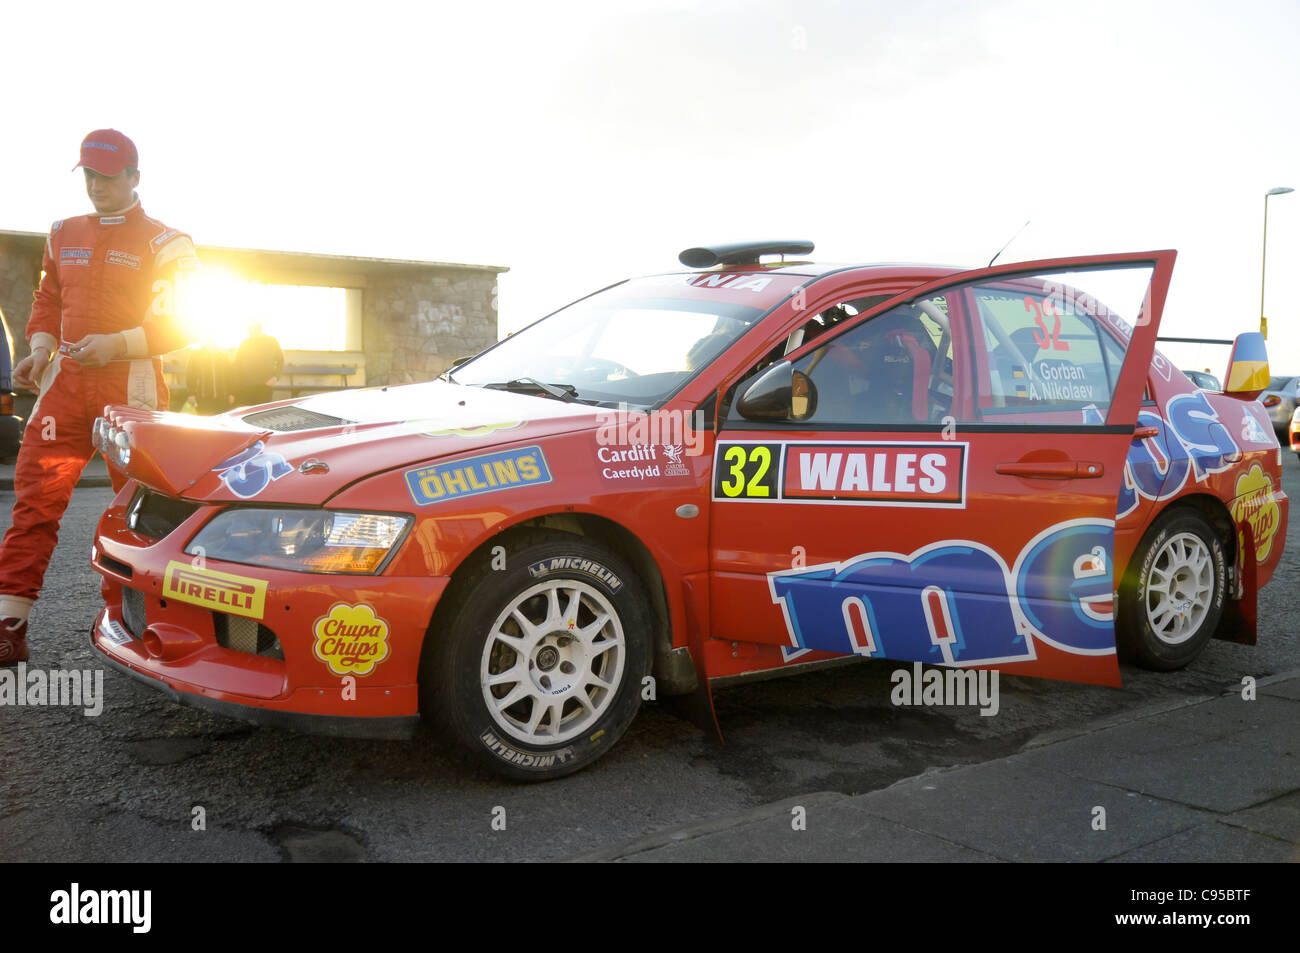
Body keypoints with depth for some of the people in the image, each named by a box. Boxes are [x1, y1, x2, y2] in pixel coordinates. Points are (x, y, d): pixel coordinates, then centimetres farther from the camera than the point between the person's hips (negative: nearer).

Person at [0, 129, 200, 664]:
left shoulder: (162, 243, 2)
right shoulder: (64, 235, 19)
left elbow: (182, 321, -3)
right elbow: (48, 301, 26)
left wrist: (119, 344, -15)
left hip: (131, 383, -4)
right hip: (66, 380, 4)